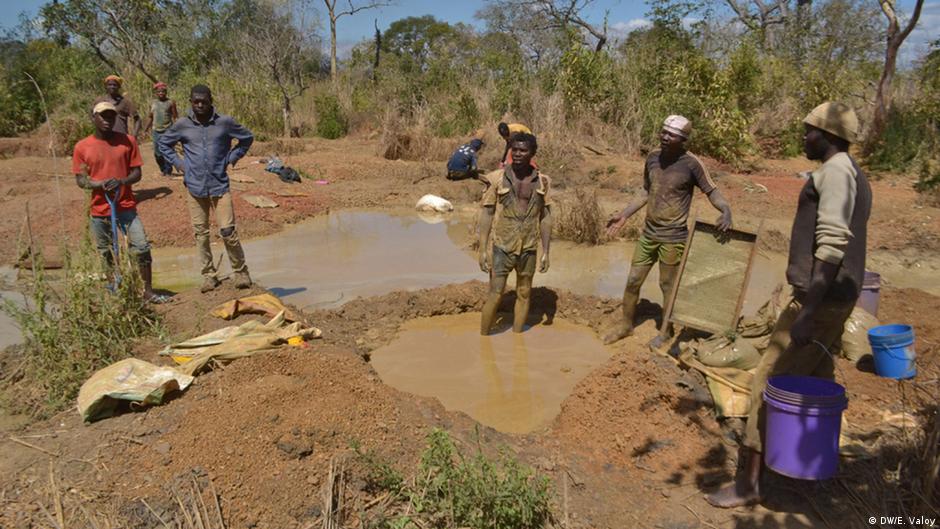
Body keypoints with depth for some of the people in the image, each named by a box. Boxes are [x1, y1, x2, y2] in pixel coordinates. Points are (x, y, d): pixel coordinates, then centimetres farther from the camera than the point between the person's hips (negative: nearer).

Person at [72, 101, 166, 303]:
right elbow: (80, 179, 1)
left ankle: (148, 291, 7)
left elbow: (136, 173, 1)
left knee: (141, 248, -5)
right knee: (105, 255, 10)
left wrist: (122, 181, -20)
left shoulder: (128, 141, -1)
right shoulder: (82, 147, -2)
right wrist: (99, 184, -20)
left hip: (126, 207, 0)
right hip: (100, 210, 0)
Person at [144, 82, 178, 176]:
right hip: (156, 132, 5)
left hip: (168, 131, -4)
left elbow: (175, 117, -3)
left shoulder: (170, 103, -2)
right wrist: (146, 128, 13)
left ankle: (168, 171, 6)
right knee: (157, 153, 7)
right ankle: (162, 169, 26)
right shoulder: (153, 103, 11)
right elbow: (150, 117, 20)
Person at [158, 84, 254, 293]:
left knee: (228, 231, -8)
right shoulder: (182, 125, 2)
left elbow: (247, 138, 13)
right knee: (200, 233, 7)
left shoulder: (225, 122, -2)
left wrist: (231, 158, 4)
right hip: (195, 187, 2)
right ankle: (209, 275, 18)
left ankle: (240, 272, 8)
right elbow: (164, 143, 19)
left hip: (220, 185, -2)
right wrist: (179, 163, 6)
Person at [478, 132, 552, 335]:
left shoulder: (542, 181, 0)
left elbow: (545, 218, 4)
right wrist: (483, 249, -9)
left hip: (529, 248, 3)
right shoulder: (496, 178, -7)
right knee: (495, 295, -3)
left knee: (524, 294, 11)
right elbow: (487, 215, -5)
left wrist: (545, 252, 2)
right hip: (502, 246, -3)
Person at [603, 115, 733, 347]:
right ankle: (626, 324, 30)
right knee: (633, 280, 12)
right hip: (648, 233, 5)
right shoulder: (653, 157, 1)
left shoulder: (691, 164, -16)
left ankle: (665, 331, 27)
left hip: (673, 238, -5)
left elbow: (712, 191, -10)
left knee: (667, 286, 7)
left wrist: (726, 210, -30)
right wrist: (624, 215, 10)